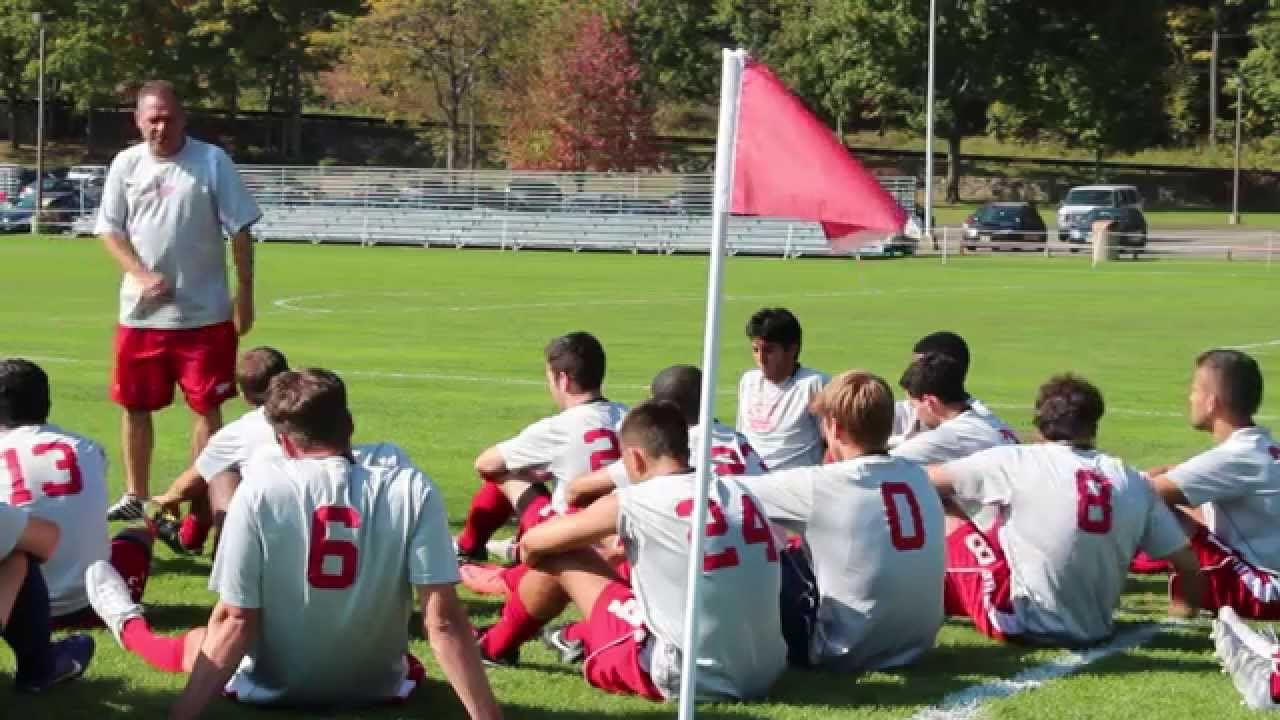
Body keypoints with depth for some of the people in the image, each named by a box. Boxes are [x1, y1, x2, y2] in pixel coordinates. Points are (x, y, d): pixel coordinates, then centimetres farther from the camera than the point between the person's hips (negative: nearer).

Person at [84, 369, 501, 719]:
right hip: (377, 686, 0)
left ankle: (130, 627, 59)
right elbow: (444, 621, -19)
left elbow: (235, 622, -17)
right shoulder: (411, 488, -15)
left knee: (195, 642, 33)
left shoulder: (260, 489, -16)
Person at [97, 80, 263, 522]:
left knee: (207, 407, 2)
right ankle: (135, 497, 24)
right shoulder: (126, 164, 1)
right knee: (135, 406, 11)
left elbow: (239, 231, -4)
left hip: (205, 312, -3)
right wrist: (141, 275, -11)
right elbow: (109, 229, 5)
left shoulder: (212, 161, -7)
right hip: (141, 313, 3)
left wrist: (244, 296, -6)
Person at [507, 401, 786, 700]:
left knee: (560, 557, 11)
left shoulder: (636, 501, -7)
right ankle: (579, 638, 46)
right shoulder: (739, 491, 7)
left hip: (685, 678, -6)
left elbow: (532, 542, 7)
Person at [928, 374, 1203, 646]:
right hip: (1095, 630, 4)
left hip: (1021, 623, -4)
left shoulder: (1015, 461, -9)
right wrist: (1187, 608, 23)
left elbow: (926, 481, -1)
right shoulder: (1133, 481, 0)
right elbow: (1189, 565, 3)